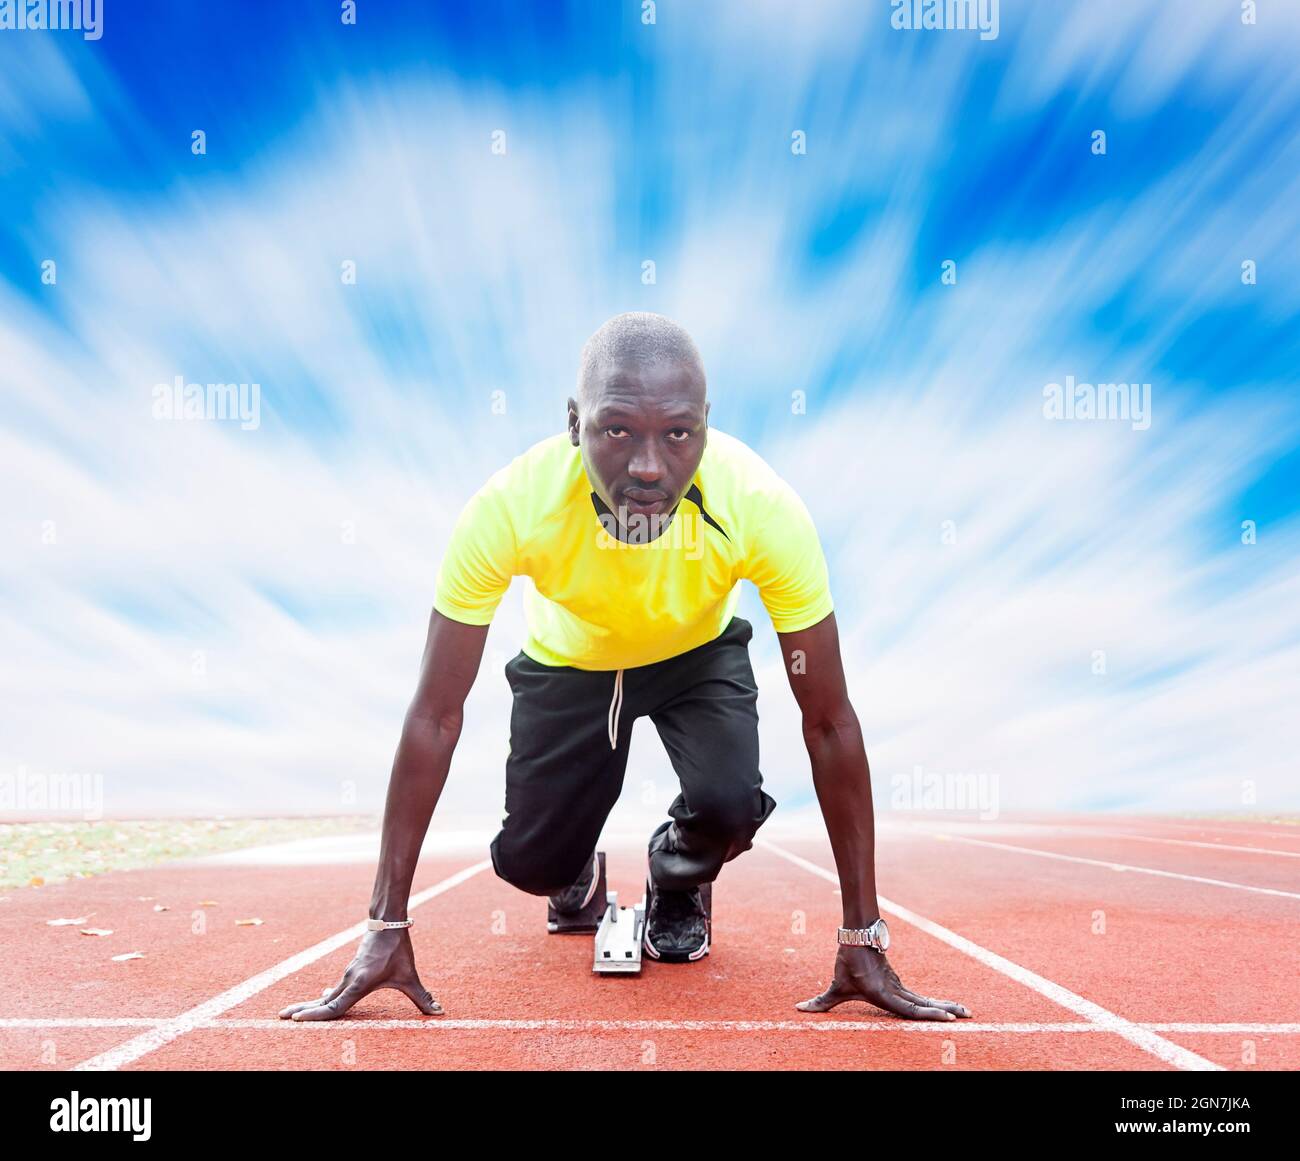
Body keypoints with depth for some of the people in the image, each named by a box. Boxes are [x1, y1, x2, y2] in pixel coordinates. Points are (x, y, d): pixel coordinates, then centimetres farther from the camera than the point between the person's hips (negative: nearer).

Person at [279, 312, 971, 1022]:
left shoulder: (763, 507, -38)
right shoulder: (508, 507, -38)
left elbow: (829, 724, -30)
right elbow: (435, 717, -31)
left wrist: (861, 940, -29)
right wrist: (387, 929, -30)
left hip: (699, 653, 0)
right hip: (566, 661, 1)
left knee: (729, 804, -26)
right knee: (528, 861, -8)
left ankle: (675, 882, 12)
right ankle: (575, 874, 33)